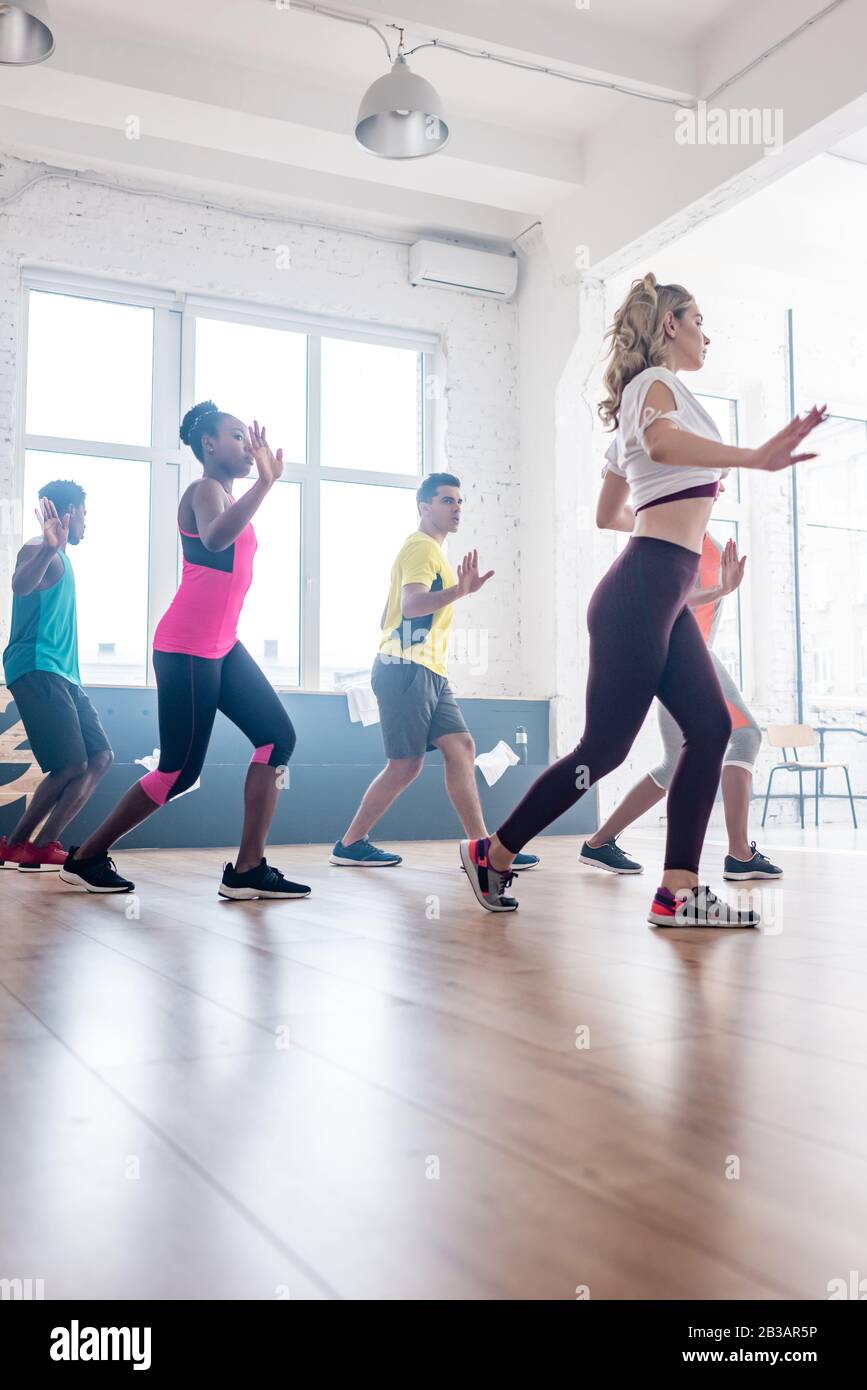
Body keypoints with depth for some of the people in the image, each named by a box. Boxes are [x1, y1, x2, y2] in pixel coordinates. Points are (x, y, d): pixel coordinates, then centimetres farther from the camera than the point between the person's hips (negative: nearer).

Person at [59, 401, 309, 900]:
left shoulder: (228, 495, 18)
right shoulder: (205, 490, -9)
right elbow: (214, 539, -34)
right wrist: (265, 483, -40)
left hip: (223, 645, 9)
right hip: (187, 648, -9)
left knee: (279, 737, -5)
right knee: (180, 772, -5)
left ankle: (248, 869, -5)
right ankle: (86, 857, 14)